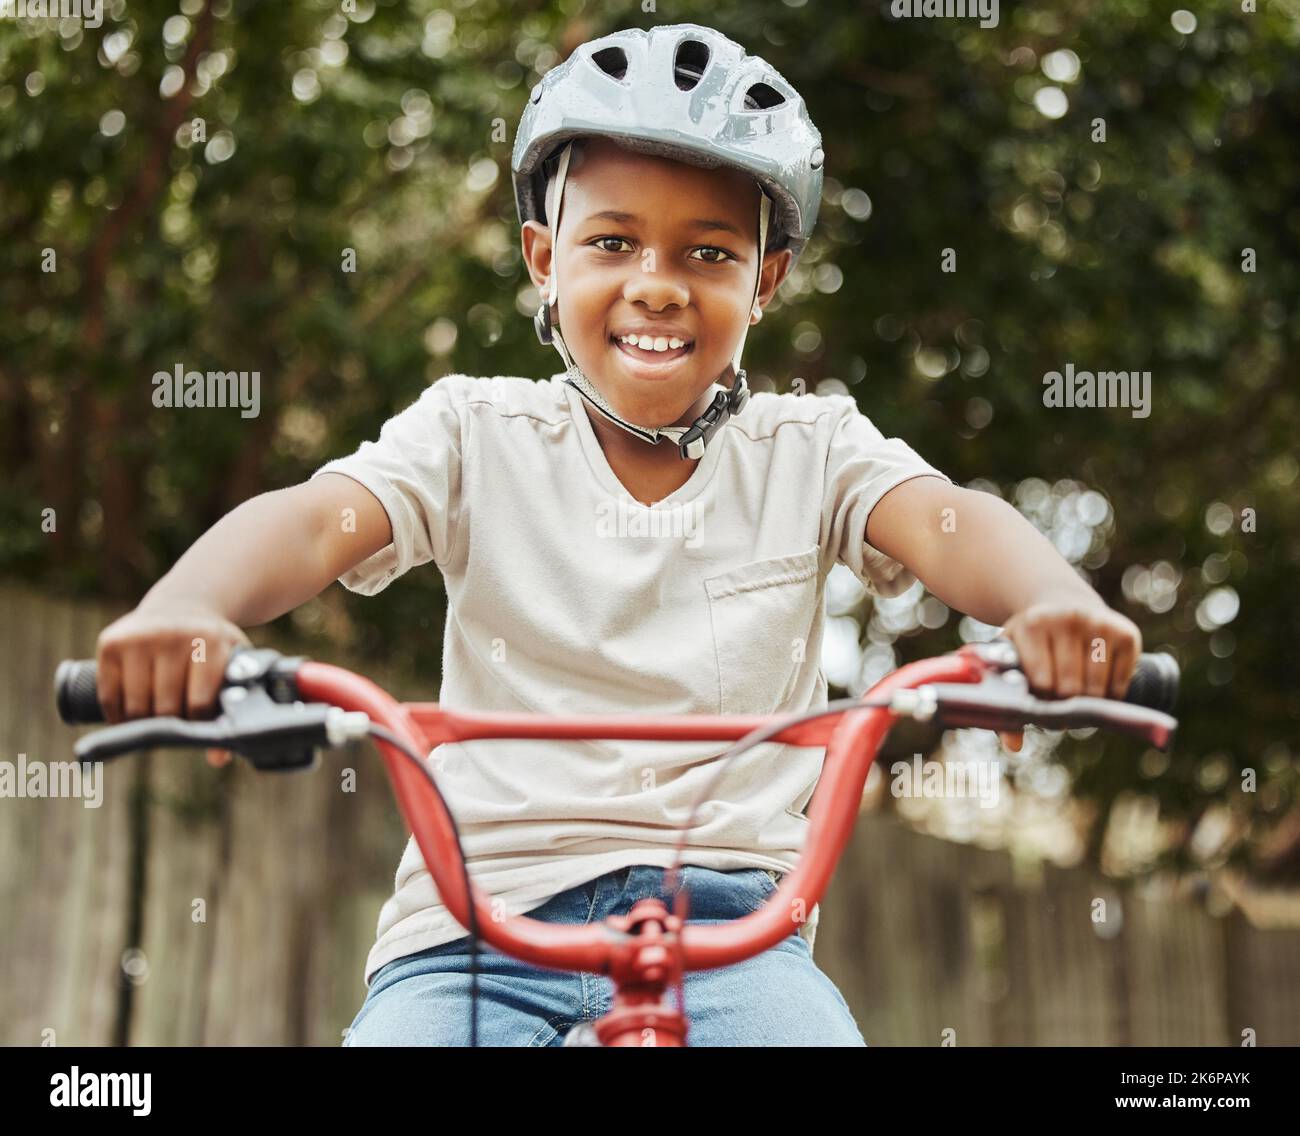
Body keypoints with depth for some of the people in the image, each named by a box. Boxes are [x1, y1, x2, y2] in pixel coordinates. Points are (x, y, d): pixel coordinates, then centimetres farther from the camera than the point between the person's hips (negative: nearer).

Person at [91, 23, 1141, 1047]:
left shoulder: (808, 449, 7)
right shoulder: (480, 432, 6)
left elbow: (944, 521, -11)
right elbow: (317, 519, -11)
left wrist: (1056, 605, -36)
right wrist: (183, 611, -35)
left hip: (729, 927, 0)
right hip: (478, 925, 0)